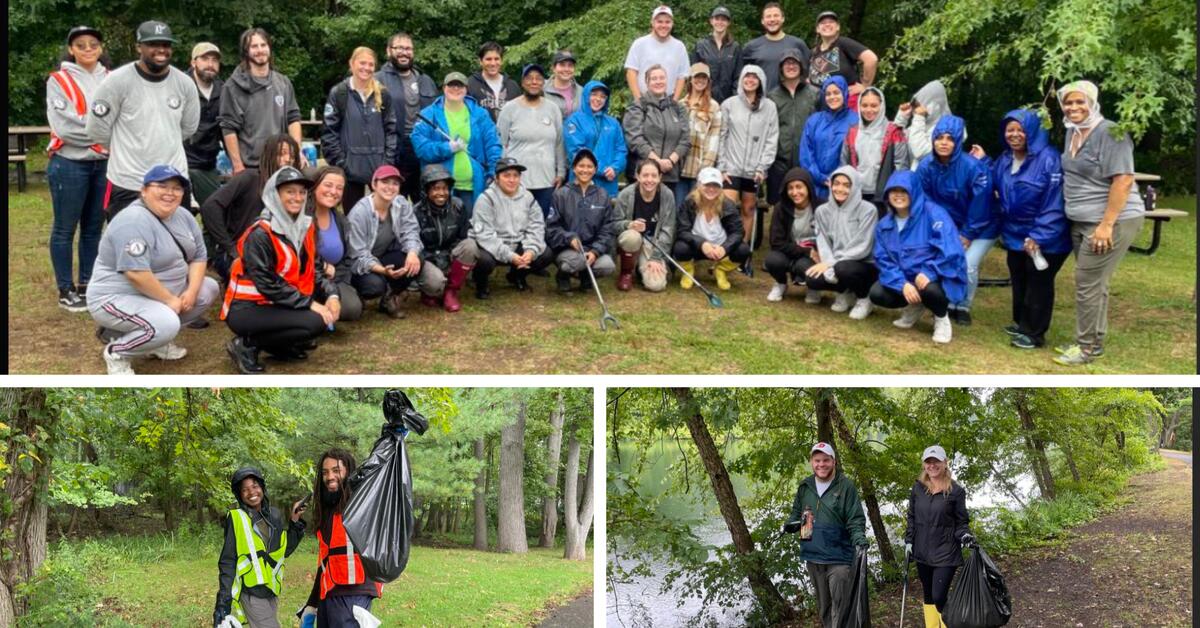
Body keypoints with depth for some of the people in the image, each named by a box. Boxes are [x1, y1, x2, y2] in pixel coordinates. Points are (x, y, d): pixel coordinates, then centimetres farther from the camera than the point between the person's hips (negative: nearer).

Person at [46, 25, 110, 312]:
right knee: (65, 229, 3)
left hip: (104, 163, 5)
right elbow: (64, 126, -14)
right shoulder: (59, 80, -5)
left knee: (94, 227, 12)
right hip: (70, 164, -5)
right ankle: (66, 290, 10)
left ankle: (87, 285, 23)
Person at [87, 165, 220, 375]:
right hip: (117, 299, -9)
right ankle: (116, 352, -5)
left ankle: (158, 337, 11)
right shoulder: (134, 221, -24)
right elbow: (136, 273, -30)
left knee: (209, 289, 5)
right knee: (166, 324, -32)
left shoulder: (183, 217, 4)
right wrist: (170, 300, -22)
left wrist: (191, 291, -9)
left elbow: (198, 257, 8)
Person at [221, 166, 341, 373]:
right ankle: (246, 345, -11)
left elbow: (312, 271, 7)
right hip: (247, 310, -8)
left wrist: (332, 294, -12)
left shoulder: (305, 227, 7)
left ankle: (283, 346, 5)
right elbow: (267, 284, -22)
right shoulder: (260, 234, -18)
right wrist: (309, 304, -23)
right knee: (315, 322, -25)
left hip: (275, 305, 8)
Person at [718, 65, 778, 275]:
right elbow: (721, 137, 4)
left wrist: (763, 167, -6)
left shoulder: (769, 107, 6)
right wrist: (721, 167, -3)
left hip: (754, 169, 1)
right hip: (732, 168, -1)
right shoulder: (729, 104, 5)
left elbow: (772, 140, 3)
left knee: (749, 210, 6)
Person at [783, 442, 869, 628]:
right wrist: (791, 524, -2)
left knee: (840, 607, -7)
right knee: (823, 607, 18)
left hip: (839, 558, -5)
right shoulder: (805, 486, 6)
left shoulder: (846, 486, -9)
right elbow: (797, 512, 19)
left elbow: (855, 520, -9)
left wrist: (859, 540, -27)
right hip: (813, 557, 5)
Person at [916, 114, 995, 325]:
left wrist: (967, 234, -13)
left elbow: (980, 205, -19)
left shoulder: (973, 167, -27)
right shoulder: (926, 167, -16)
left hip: (982, 227, -4)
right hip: (948, 226, 4)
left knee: (967, 266, -15)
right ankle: (949, 305, 15)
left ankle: (963, 307, 9)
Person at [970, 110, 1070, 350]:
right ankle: (1021, 323, 35)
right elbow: (993, 187, 17)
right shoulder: (1005, 160, 4)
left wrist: (1038, 236, -24)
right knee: (1019, 280, 18)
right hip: (1016, 235, 7)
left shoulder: (1048, 159, -20)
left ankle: (1035, 332, 13)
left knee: (1038, 283, 3)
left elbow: (1054, 204, -23)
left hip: (1046, 238, -7)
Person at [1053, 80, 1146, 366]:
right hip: (1082, 221, 8)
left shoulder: (1109, 133, -17)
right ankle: (1092, 339, 25)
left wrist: (1106, 225, -24)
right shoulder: (1072, 131, 10)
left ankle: (1089, 346, 5)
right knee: (1093, 283, 15)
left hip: (1112, 221, -8)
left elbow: (1123, 180, -22)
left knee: (1088, 283, -6)